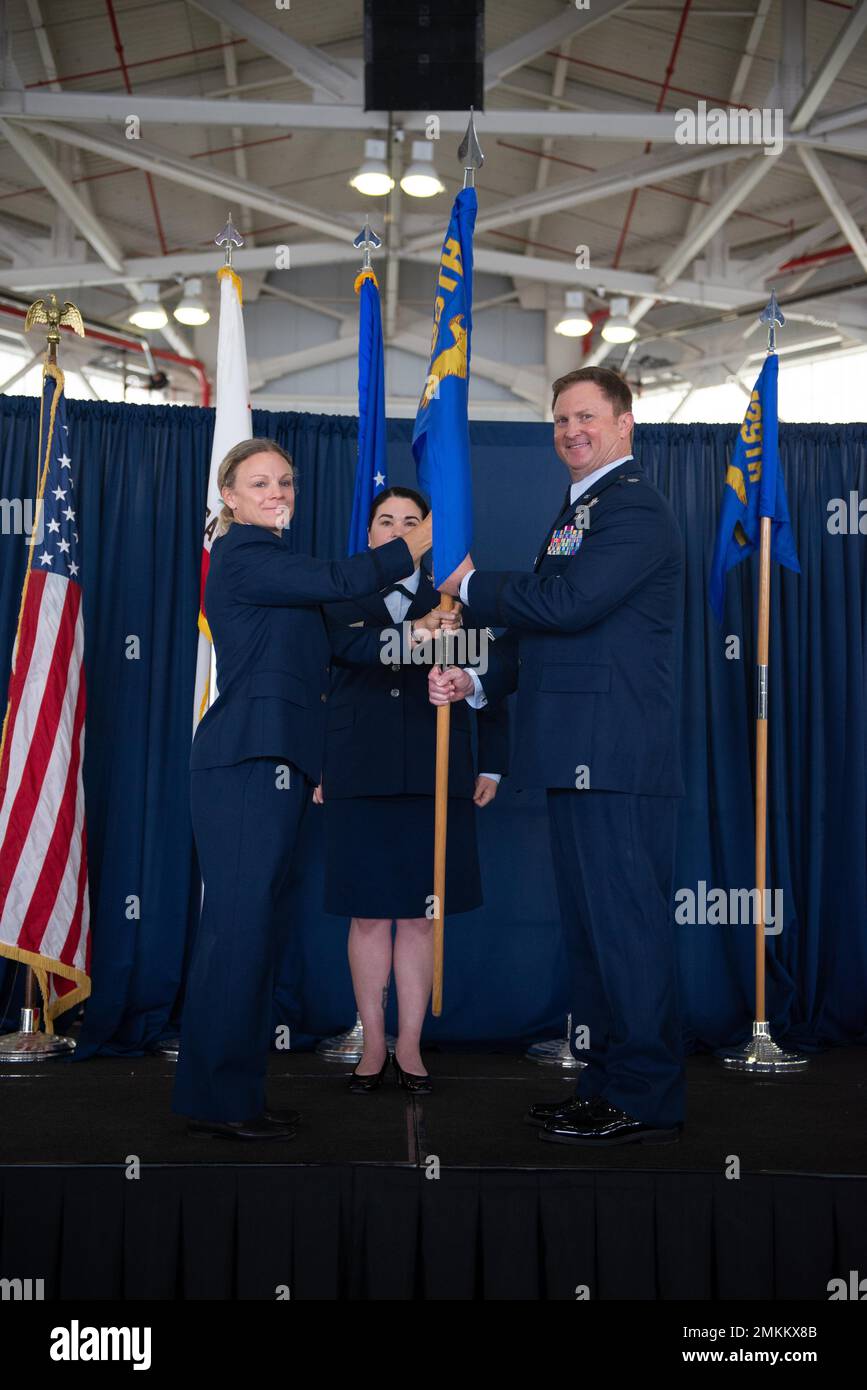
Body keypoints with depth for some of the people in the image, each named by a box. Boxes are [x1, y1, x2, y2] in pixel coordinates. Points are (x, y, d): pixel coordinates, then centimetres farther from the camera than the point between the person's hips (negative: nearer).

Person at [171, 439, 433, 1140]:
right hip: (248, 762, -10)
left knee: (253, 925, 10)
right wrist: (423, 542, -7)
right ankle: (219, 1101, 1)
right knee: (240, 922, -8)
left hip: (273, 763, 10)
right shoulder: (242, 554, -5)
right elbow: (338, 582, -16)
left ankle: (232, 1094, 17)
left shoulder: (268, 557, 25)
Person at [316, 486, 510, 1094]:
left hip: (436, 780, 1)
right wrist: (415, 632, -28)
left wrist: (492, 766, 4)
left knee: (420, 915, 4)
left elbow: (491, 683, 10)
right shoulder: (341, 601, 11)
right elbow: (347, 649, -12)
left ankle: (410, 1046, 17)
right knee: (369, 916, 4)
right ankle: (373, 1046, 17)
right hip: (361, 781, 0)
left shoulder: (456, 601, 12)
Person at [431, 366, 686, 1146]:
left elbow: (567, 603, -22)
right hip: (581, 758, 10)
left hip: (617, 759, -10)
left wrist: (473, 585, -7)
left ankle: (647, 1103, 8)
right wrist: (474, 678, 14)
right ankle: (608, 1084, 27)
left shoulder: (635, 509, -9)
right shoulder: (580, 509, 23)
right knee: (592, 925, 15)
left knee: (626, 923, -4)